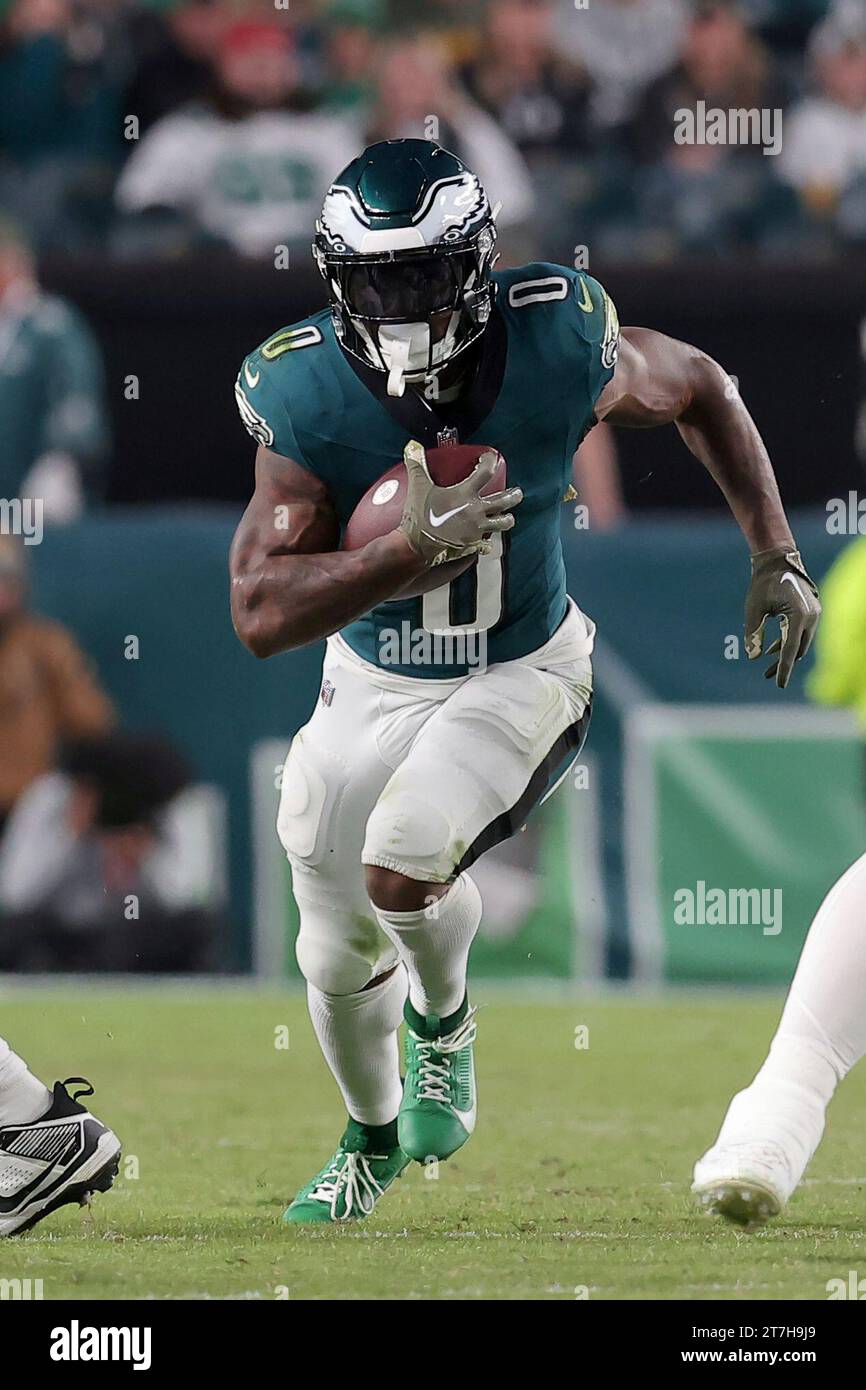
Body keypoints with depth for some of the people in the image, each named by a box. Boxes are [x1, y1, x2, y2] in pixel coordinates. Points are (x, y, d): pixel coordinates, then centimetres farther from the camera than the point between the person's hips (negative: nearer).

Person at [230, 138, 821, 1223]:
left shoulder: (558, 345, -24)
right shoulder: (306, 394, -24)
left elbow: (694, 390, -1)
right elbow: (259, 616, -27)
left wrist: (775, 554, -3)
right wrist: (414, 551, -41)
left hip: (520, 676, -2)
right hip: (372, 686, 2)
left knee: (403, 861, -27)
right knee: (340, 961, 12)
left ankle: (444, 1021, 9)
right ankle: (373, 1138, 46)